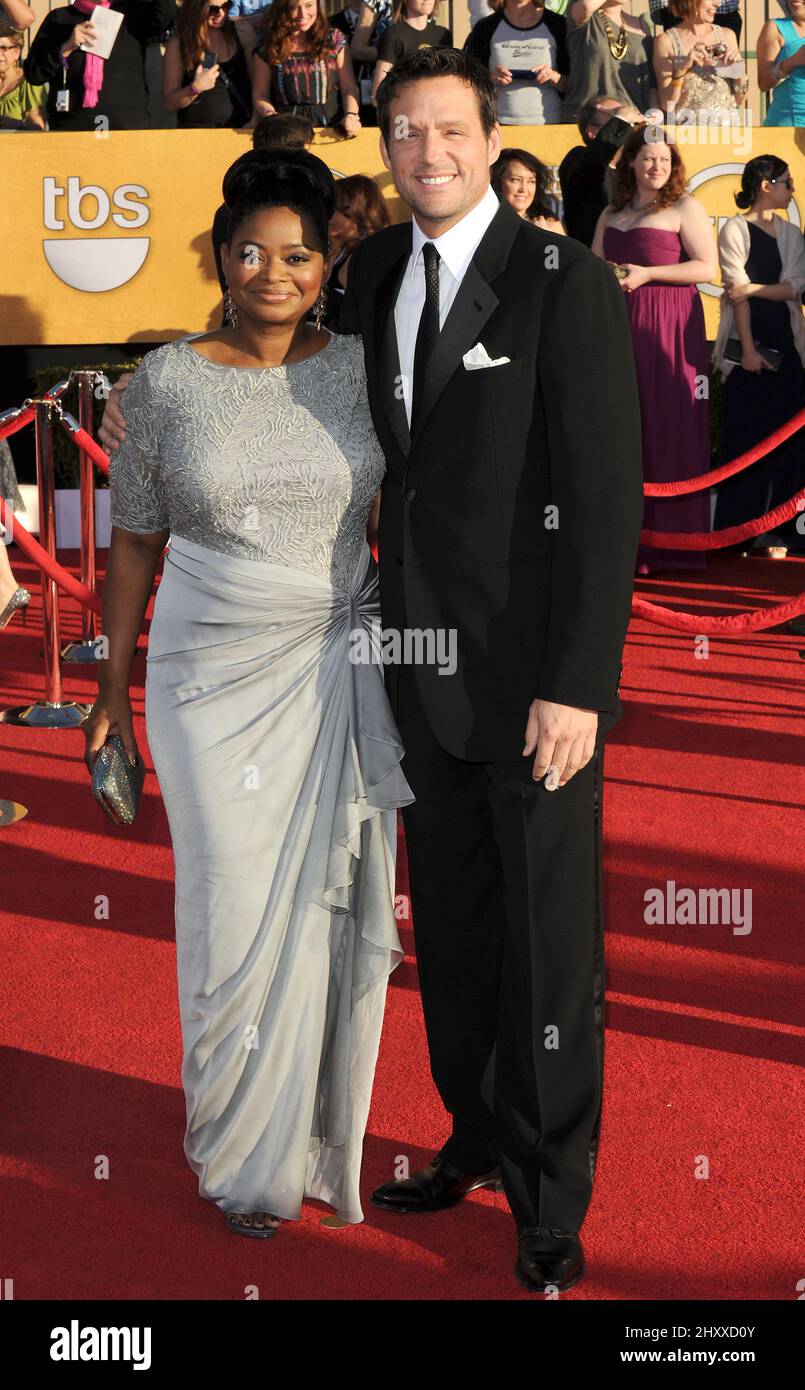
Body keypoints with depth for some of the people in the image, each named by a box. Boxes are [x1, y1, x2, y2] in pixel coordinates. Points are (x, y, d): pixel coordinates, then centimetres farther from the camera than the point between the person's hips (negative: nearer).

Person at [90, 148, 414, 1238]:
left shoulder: (360, 370, 2)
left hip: (339, 669, 1)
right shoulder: (167, 382, -2)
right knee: (238, 903, 1)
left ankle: (320, 1129, 22)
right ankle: (246, 1150, 18)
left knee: (334, 901, 4)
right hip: (214, 672, -1)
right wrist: (114, 686, 5)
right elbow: (135, 538, 4)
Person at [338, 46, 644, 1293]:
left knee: (550, 942, 4)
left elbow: (609, 499, -16)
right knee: (451, 925, 16)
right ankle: (479, 1140, 33)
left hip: (535, 671, -6)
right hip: (427, 661, 6)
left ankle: (551, 1199, 19)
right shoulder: (377, 273, 8)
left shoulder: (567, 286, -12)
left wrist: (579, 684, -20)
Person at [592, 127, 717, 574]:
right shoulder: (611, 215, 18)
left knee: (670, 429, -6)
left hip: (670, 329, -5)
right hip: (618, 325, 6)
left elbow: (707, 268, -8)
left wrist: (647, 273, -13)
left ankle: (673, 544, -2)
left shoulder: (685, 207, 0)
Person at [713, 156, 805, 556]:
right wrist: (748, 348, -14)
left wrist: (754, 288, -15)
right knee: (745, 436, -4)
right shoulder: (735, 230, -2)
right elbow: (736, 290, -8)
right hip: (749, 342, -5)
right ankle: (737, 532, 1)